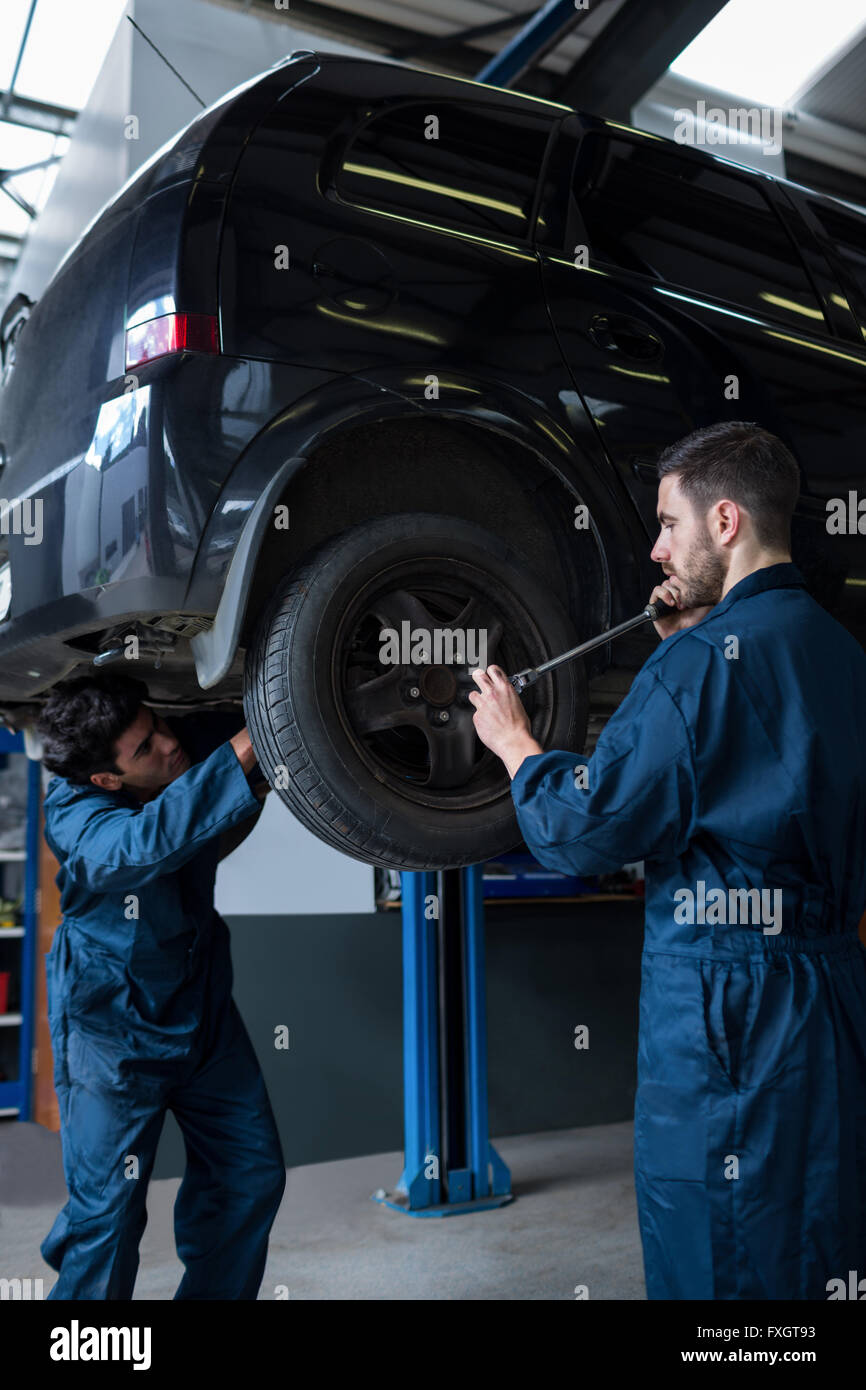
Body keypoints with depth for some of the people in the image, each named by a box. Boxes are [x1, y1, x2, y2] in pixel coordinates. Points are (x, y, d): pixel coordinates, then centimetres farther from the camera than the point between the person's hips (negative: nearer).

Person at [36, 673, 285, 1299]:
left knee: (251, 1175, 8)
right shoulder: (73, 814, -26)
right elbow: (146, 843, -49)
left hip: (202, 1003, 5)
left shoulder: (197, 744, -14)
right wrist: (247, 748, -50)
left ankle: (214, 1291, 28)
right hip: (113, 1020, -5)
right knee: (109, 1205, -4)